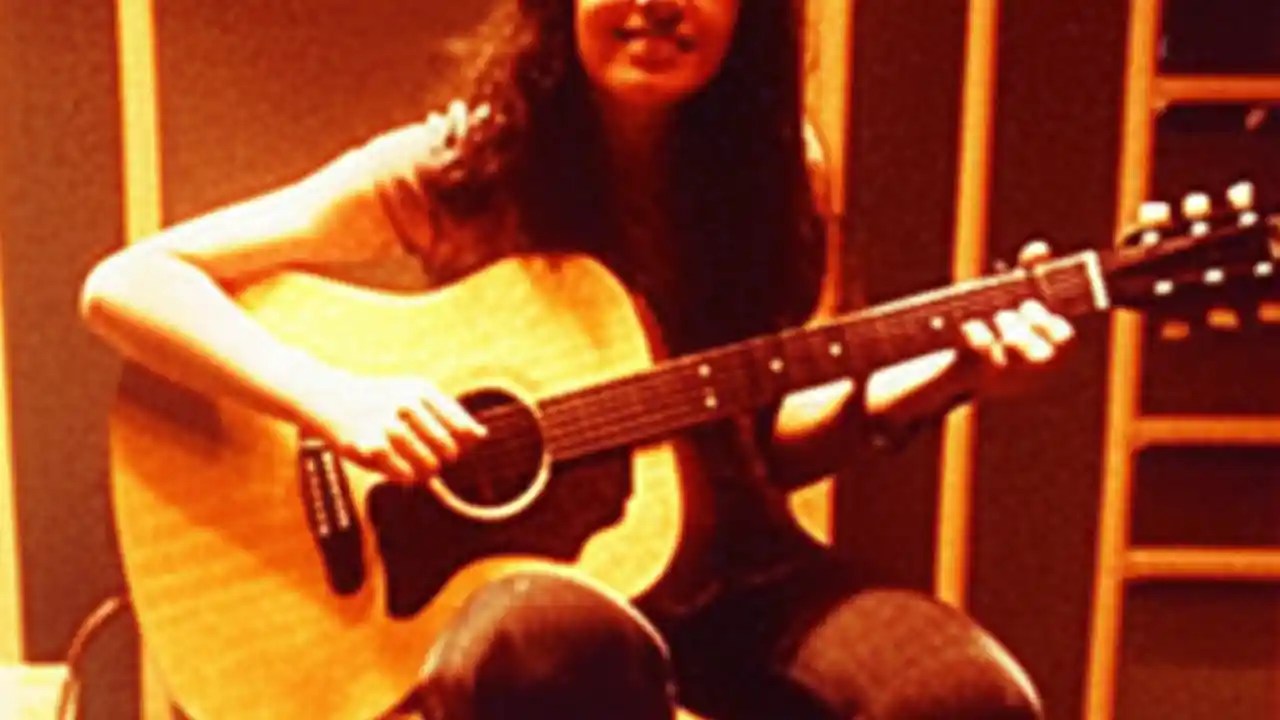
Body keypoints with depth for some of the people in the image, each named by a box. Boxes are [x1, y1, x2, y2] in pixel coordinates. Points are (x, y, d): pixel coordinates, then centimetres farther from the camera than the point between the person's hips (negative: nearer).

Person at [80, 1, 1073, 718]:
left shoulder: (769, 171, 2)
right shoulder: (455, 168, -9)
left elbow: (760, 444, 11)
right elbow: (125, 284, -10)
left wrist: (936, 377, -5)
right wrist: (334, 398, -25)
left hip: (729, 564, 3)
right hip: (514, 563, -3)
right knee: (560, 640, -41)